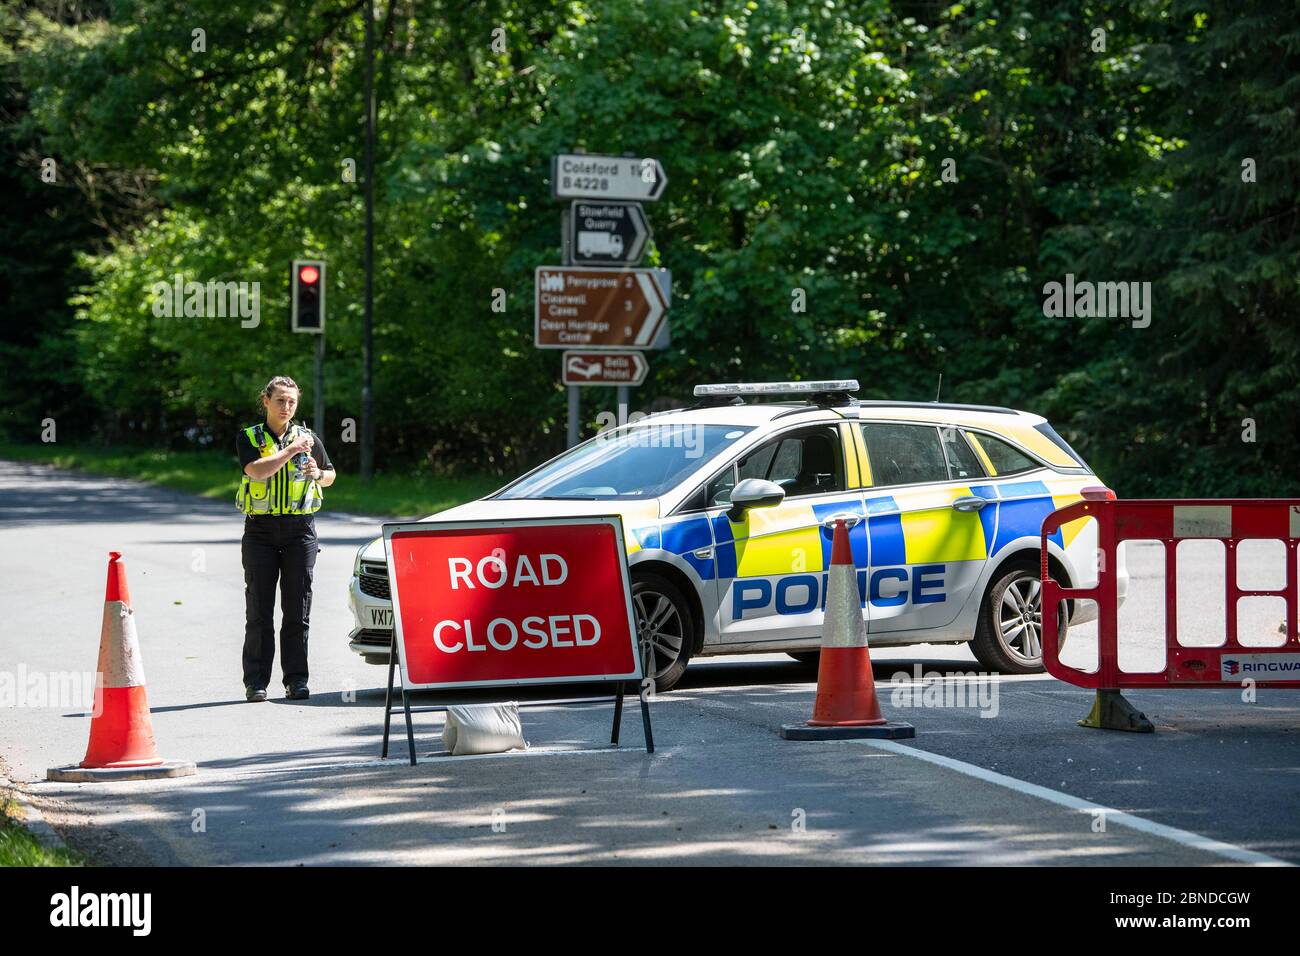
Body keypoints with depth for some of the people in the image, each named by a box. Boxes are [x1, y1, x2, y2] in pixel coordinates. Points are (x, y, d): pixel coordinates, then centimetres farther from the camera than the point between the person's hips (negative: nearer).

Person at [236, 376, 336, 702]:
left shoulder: (309, 439, 11)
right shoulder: (249, 438, 4)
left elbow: (331, 475, 23)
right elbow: (256, 471, -15)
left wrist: (318, 474, 0)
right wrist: (291, 450, -17)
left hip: (300, 529, 1)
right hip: (260, 530, -1)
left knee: (297, 611, 1)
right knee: (259, 611, -1)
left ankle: (296, 680, 6)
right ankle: (256, 681, 2)